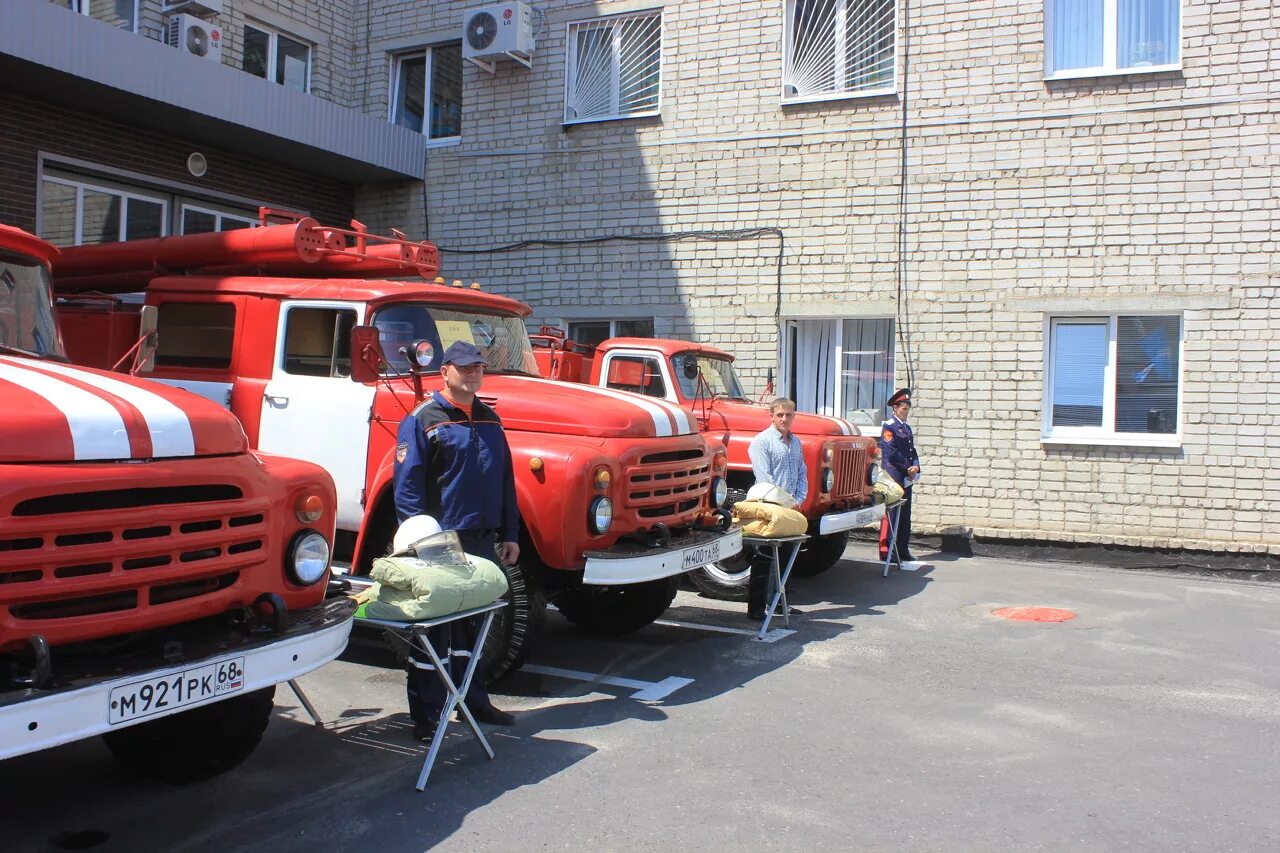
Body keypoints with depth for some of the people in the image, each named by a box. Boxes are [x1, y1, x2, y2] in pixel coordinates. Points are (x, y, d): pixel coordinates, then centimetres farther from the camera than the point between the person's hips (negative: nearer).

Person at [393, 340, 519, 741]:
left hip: (483, 542, 6)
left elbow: (504, 481, 17)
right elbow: (407, 485, -12)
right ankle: (426, 717, 9)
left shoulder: (489, 420, 14)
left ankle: (473, 701, 28)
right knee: (434, 628, 1)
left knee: (473, 624, 16)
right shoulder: (423, 419, -6)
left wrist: (509, 535, 13)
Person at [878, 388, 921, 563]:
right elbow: (891, 453, -16)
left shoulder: (907, 428, 19)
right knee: (891, 512, -7)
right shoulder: (889, 427, -7)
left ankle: (902, 550, 16)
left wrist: (915, 468, -1)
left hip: (906, 477, 9)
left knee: (905, 513, 10)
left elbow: (912, 451, 18)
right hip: (893, 477, -9)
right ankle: (886, 551, -3)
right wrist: (909, 467, -10)